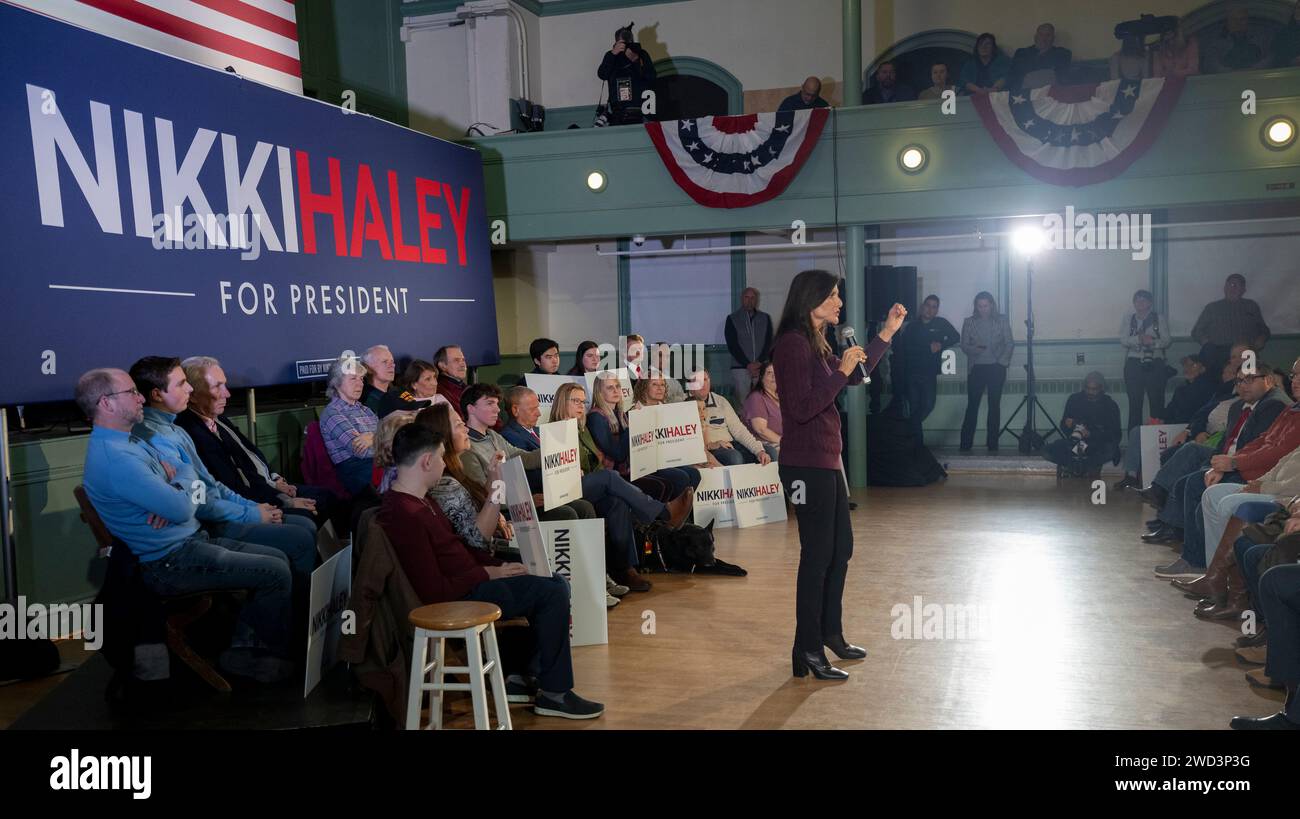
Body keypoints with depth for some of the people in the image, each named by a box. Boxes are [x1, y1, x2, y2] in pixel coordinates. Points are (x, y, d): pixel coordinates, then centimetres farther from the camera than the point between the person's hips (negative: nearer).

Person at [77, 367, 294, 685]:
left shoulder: (130, 442, 10)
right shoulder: (115, 457, -24)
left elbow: (187, 472, 14)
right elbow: (181, 509, -24)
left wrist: (173, 500, -9)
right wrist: (180, 484, -1)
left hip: (191, 541, 10)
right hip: (171, 563, -10)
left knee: (278, 558, 9)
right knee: (277, 573, -11)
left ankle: (243, 647, 13)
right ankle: (275, 654, 10)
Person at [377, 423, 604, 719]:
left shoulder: (418, 500, 7)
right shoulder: (406, 517, -27)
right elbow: (435, 592, -27)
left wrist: (497, 565, 3)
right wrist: (486, 573, -15)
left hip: (470, 579, 11)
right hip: (461, 598, -10)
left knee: (555, 583, 13)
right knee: (553, 592, -12)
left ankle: (528, 672, 20)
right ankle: (554, 694, 0)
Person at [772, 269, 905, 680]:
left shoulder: (816, 343, 14)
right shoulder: (792, 343, -16)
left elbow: (855, 377, 25)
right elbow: (802, 408, -23)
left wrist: (887, 332, 23)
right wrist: (841, 371, -21)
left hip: (826, 461, 10)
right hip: (806, 465, -10)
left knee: (840, 548, 18)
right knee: (817, 554, -3)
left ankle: (831, 632, 33)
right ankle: (807, 650, 7)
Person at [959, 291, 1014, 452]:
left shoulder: (1002, 320, 7)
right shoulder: (969, 322, 7)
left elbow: (1009, 344, 5)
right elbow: (964, 346, 4)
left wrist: (1003, 361, -7)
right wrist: (975, 348, -16)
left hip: (996, 368, 1)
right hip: (977, 368, 0)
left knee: (994, 405, 3)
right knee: (972, 405, -4)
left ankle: (992, 444, 8)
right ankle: (965, 445, -3)